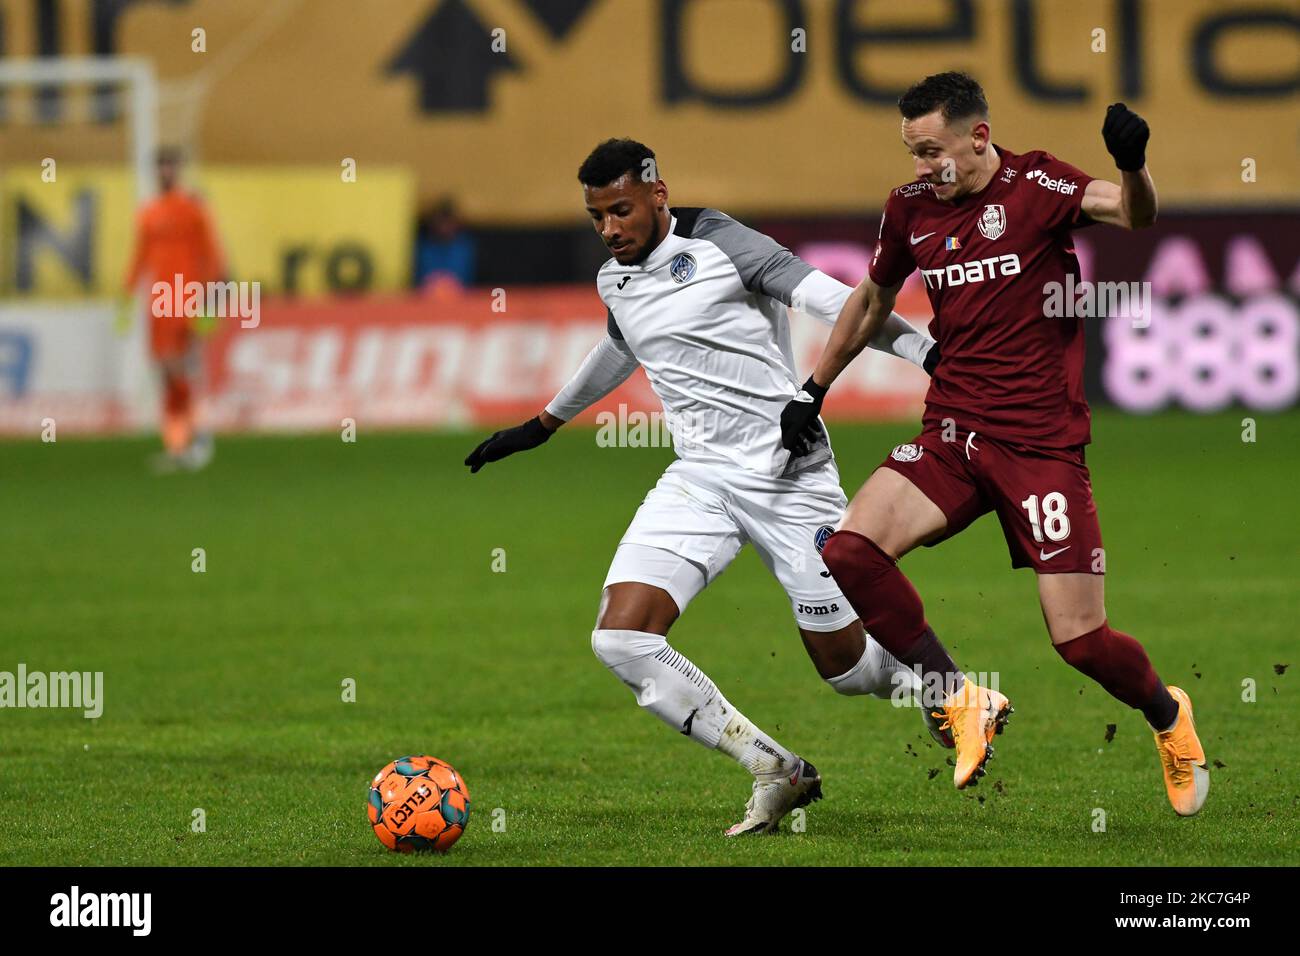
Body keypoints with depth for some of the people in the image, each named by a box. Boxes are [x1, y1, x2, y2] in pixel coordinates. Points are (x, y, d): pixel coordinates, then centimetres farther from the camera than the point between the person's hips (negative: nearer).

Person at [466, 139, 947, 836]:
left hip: (789, 476, -6)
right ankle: (776, 772, -5)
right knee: (620, 638, -16)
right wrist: (543, 425, 47)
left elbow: (828, 298, -17)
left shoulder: (716, 242, -9)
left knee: (843, 664, 0)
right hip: (700, 478, 6)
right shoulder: (613, 282, 11)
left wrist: (927, 352, -29)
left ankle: (936, 688, 38)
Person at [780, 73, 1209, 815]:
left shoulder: (1034, 185, -8)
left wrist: (1132, 166, -46)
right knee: (851, 553, -19)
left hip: (1042, 441, -5)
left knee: (1080, 639, -6)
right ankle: (964, 703, -2)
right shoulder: (911, 209, 7)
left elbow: (1133, 213, -24)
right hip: (953, 435, 5)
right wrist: (815, 389, 26)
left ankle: (1169, 716, 28)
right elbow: (873, 300, 25)